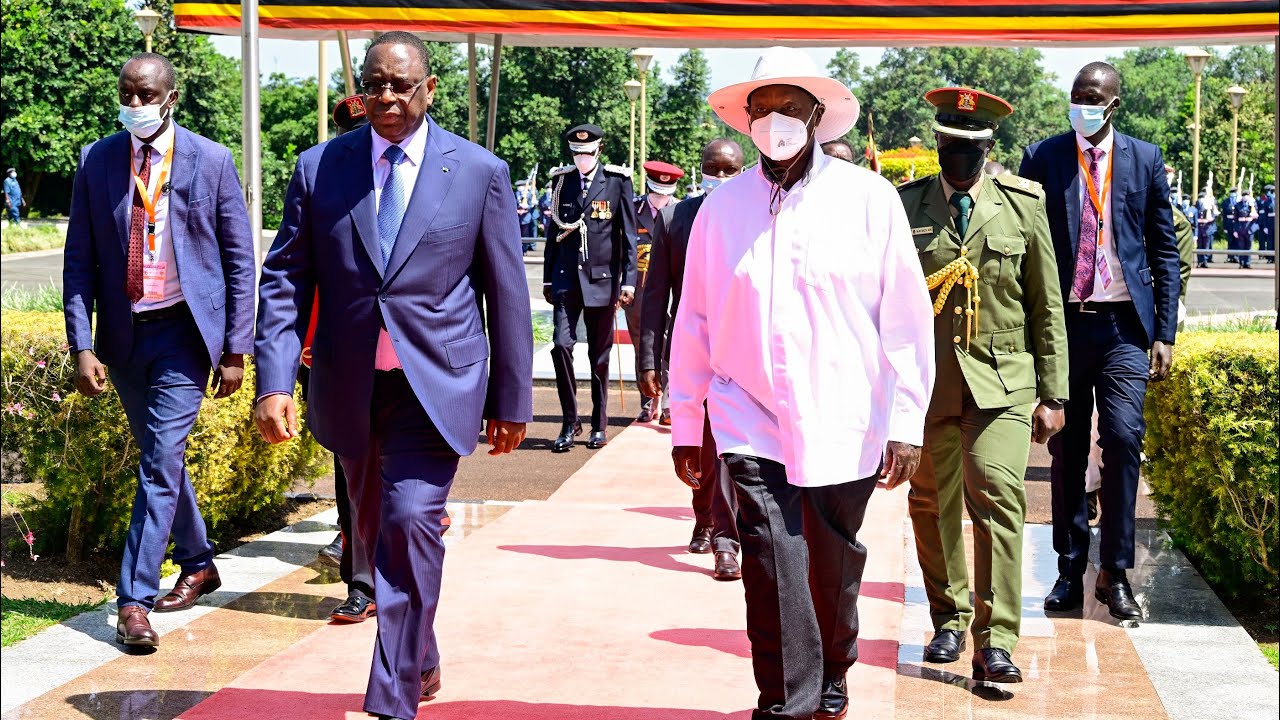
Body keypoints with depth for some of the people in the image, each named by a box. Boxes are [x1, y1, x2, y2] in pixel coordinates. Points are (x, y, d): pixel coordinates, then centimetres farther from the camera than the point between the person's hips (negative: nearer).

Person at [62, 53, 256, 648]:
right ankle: (197, 564, 35)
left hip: (185, 330, -3)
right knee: (162, 458, 15)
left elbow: (239, 260, 0)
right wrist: (82, 346, -6)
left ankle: (135, 599, -6)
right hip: (123, 333, 4)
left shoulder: (211, 161, -4)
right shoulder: (96, 161, 2)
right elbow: (79, 261, 3)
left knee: (161, 461, -10)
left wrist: (236, 350, -4)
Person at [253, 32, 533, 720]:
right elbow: (284, 281, 1)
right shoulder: (318, 168, 3)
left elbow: (507, 294, 3)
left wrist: (511, 401, 4)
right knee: (372, 535, 15)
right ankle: (421, 662, 37)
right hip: (351, 387, 3)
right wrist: (275, 382, -11)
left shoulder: (480, 172, -1)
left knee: (410, 523, -15)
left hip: (436, 382, -3)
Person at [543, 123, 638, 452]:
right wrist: (548, 278, 13)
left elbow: (628, 234, -1)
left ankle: (599, 425, 18)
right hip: (566, 278, 2)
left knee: (600, 356, 6)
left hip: (602, 278, -2)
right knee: (561, 344, -12)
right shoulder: (561, 180, 8)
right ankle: (570, 422, 1)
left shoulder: (617, 181, 0)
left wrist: (628, 279, -7)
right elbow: (553, 230, 14)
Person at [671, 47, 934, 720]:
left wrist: (906, 420, -5)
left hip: (842, 426, 0)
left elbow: (907, 315, -1)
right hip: (752, 422, 0)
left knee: (835, 564, 13)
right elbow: (693, 322, 9)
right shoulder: (723, 205, 4)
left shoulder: (868, 198, -2)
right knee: (771, 564, -11)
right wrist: (685, 425, 10)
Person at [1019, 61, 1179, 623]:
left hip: (1124, 326, 0)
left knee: (1123, 440, -9)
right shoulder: (1042, 159, 4)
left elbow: (1164, 253, 8)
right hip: (1063, 323, 0)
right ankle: (1070, 571, 15)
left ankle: (1116, 574, 2)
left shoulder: (1145, 160, 7)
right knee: (1066, 451, 5)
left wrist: (1165, 333, 2)